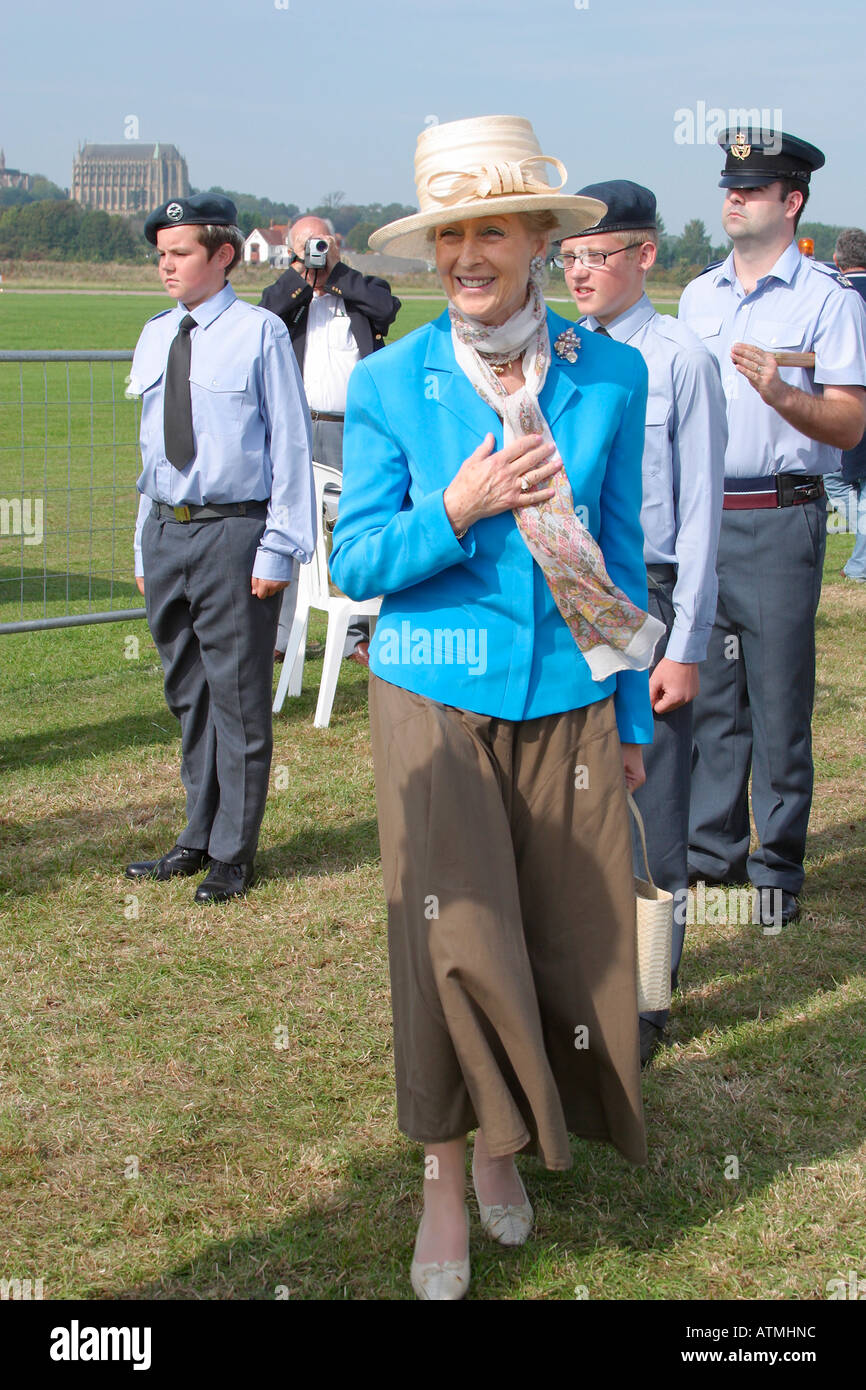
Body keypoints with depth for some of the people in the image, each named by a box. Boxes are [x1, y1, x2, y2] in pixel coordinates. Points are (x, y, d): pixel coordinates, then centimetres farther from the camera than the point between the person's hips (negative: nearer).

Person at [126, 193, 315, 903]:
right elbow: (153, 446, 16)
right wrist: (147, 546, 14)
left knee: (238, 697, 2)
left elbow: (290, 445, -8)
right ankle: (199, 837, 31)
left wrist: (279, 548, -12)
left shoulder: (260, 332, -8)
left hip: (233, 531, -6)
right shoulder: (155, 337, 10)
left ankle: (232, 853, 15)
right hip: (165, 532, 7)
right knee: (188, 695, 16)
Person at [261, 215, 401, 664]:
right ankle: (278, 634, 7)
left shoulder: (361, 291, 14)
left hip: (351, 433, 0)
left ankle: (355, 635, 12)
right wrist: (301, 273, -1)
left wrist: (335, 269, 0)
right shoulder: (286, 294, 15)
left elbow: (387, 308, -8)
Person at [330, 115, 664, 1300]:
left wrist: (633, 713, 11)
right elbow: (354, 563, 0)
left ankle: (499, 1149, 31)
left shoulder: (610, 376, 1)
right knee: (454, 941, -6)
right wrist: (454, 513, -18)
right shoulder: (388, 385, -2)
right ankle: (445, 1180, 16)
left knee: (568, 939, 7)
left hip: (567, 704, 2)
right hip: (434, 702, -2)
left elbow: (622, 551, 9)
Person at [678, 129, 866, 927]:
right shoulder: (698, 297, 15)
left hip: (778, 523, -5)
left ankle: (778, 866, 8)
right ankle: (711, 848, 20)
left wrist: (782, 395, -25)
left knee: (779, 700, -1)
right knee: (708, 689, 10)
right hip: (696, 514, 5)